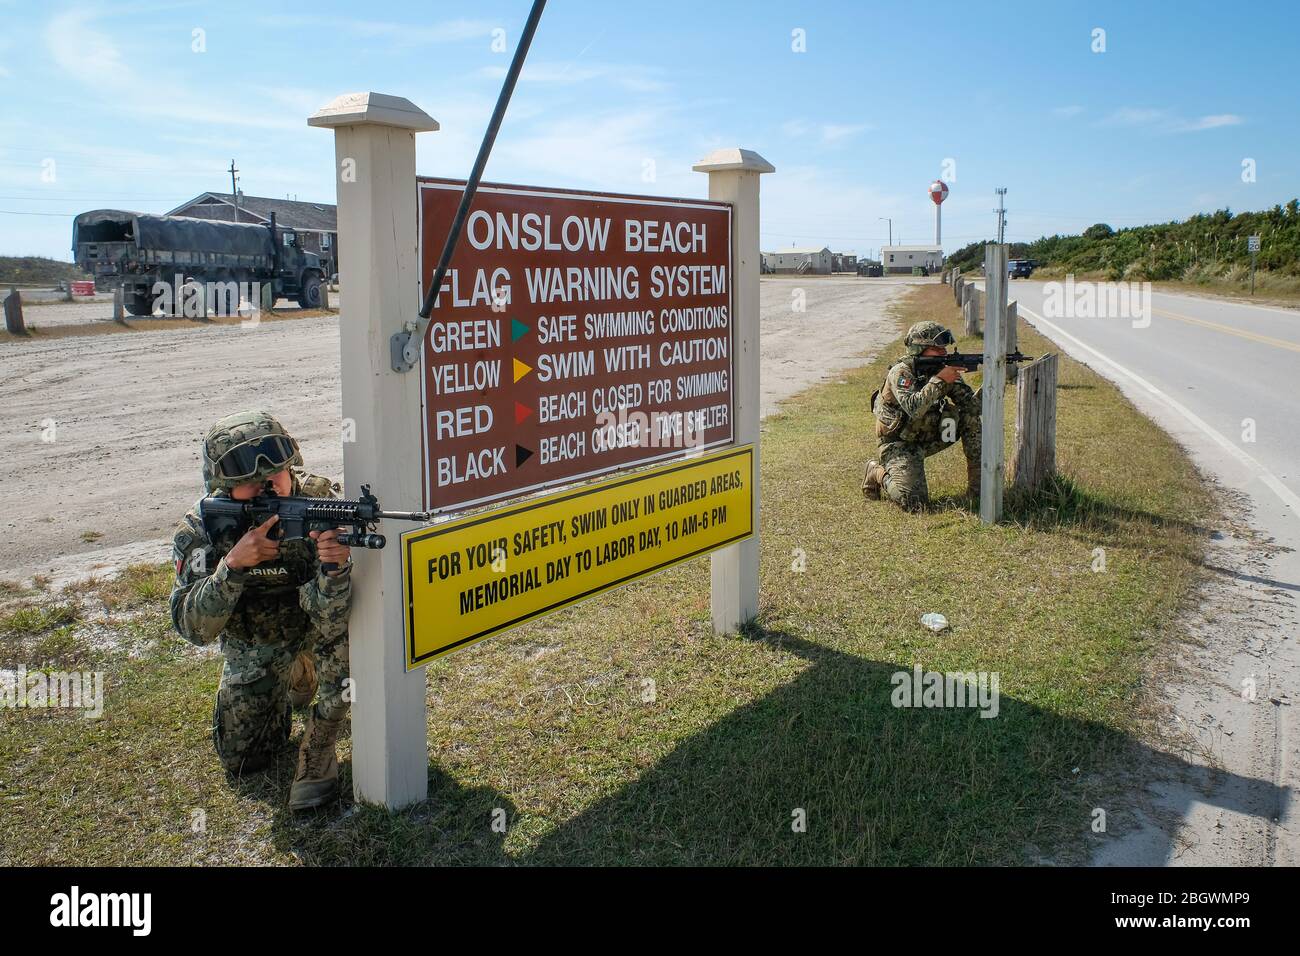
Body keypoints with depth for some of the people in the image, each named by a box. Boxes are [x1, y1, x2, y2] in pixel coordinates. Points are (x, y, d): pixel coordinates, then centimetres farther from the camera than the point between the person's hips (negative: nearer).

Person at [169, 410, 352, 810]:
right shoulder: (200, 530, -21)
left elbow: (327, 615, -34)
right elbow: (193, 628, -29)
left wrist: (336, 566, -56)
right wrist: (233, 564, -43)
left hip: (312, 630, -2)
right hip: (254, 648, 2)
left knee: (335, 604, -35)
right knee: (241, 759, 2)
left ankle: (320, 743, -18)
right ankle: (296, 680, 32)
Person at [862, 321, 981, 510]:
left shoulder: (943, 368, -3)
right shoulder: (901, 372, -20)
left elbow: (973, 407, -5)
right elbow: (914, 409, -38)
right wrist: (939, 380, -35)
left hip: (928, 438, 7)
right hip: (899, 444, -7)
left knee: (971, 418, -10)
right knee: (915, 503, -23)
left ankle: (976, 486, 0)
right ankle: (878, 473, 7)